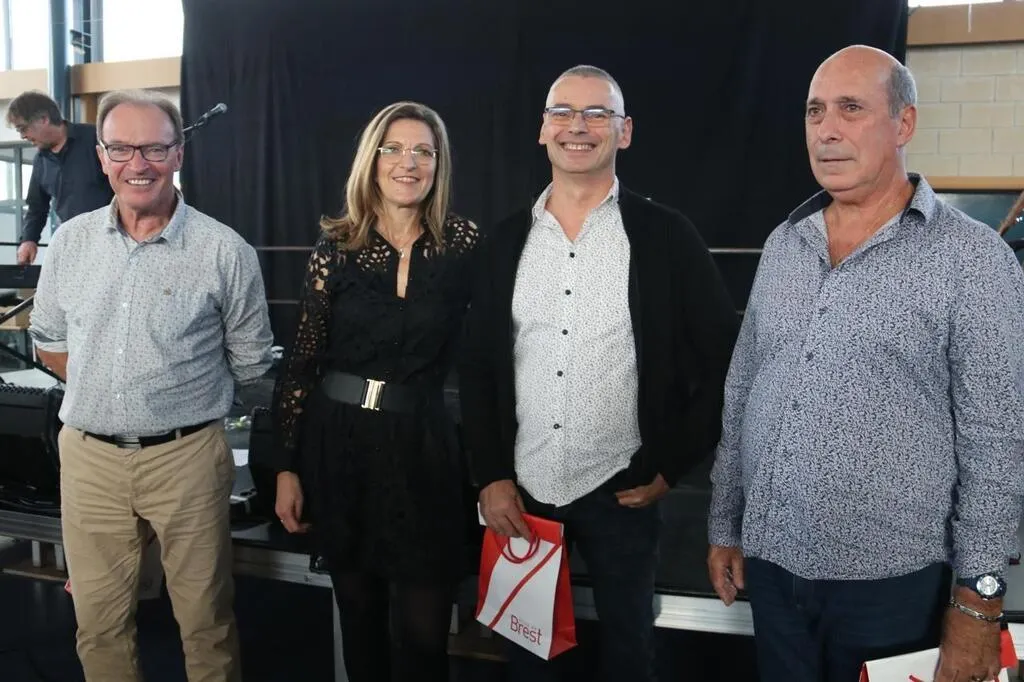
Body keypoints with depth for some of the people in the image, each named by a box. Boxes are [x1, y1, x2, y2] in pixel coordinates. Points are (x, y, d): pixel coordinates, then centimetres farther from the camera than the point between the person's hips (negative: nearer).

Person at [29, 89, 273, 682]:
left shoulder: (226, 252, -8)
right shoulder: (71, 242, 4)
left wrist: (176, 396, 6)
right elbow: (49, 339, 18)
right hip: (88, 456, 3)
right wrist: (103, 393, 9)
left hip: (186, 456, -3)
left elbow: (249, 365, 1)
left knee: (206, 621, 10)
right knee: (99, 623, 15)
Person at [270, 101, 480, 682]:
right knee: (360, 618, 18)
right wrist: (287, 468, 0)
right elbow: (301, 364, 1)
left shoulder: (465, 244, -3)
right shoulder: (336, 250, -1)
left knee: (422, 634, 4)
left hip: (422, 447, -1)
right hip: (339, 443, 2)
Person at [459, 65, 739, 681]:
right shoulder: (508, 239, 3)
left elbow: (724, 359, -5)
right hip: (522, 492, 3)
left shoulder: (667, 236, -7)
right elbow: (478, 363, 6)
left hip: (621, 490, -3)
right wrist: (490, 476, 0)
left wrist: (671, 467, -6)